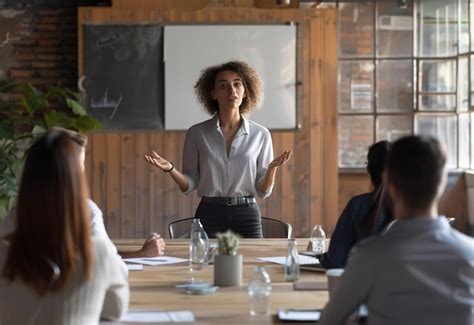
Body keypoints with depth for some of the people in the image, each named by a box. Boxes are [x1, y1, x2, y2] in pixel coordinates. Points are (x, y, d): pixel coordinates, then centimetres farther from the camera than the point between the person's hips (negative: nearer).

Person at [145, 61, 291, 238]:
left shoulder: (260, 134, 1)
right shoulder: (196, 133, 1)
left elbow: (262, 190, 2)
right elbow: (189, 185, 3)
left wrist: (273, 168, -17)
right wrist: (170, 169, -15)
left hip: (246, 216, 0)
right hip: (209, 216, 0)